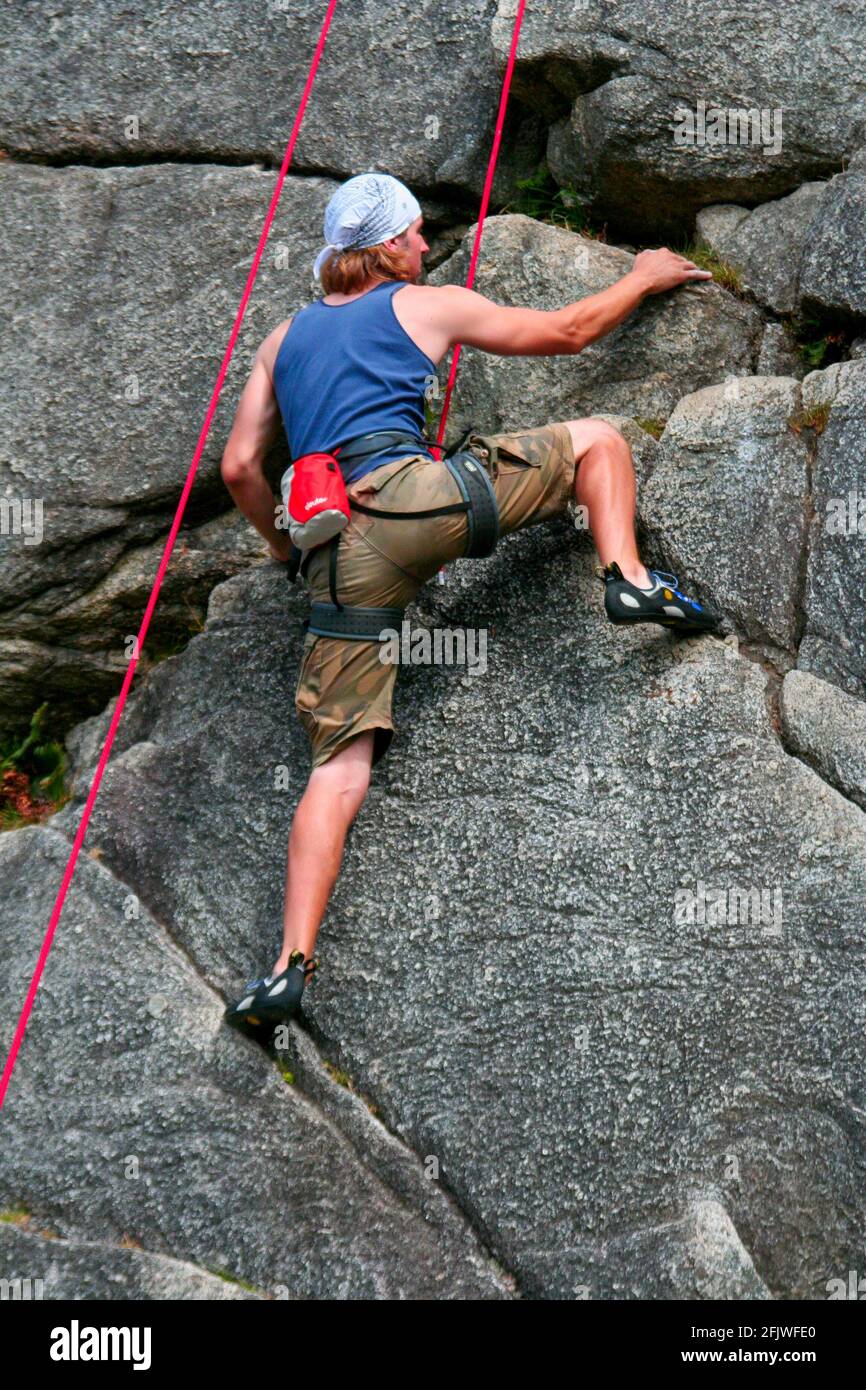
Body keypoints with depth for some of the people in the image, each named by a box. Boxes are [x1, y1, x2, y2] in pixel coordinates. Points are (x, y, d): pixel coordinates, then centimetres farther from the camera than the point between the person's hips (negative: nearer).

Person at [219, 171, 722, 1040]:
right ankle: (629, 579, -8)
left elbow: (239, 467, 22)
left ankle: (292, 965, -10)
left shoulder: (286, 337, 27)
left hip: (341, 554, 4)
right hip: (411, 497, -4)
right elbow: (566, 332, 23)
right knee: (595, 440, 16)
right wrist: (642, 279, 40)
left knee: (340, 766, 2)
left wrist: (281, 543, 39)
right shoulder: (427, 306, 15)